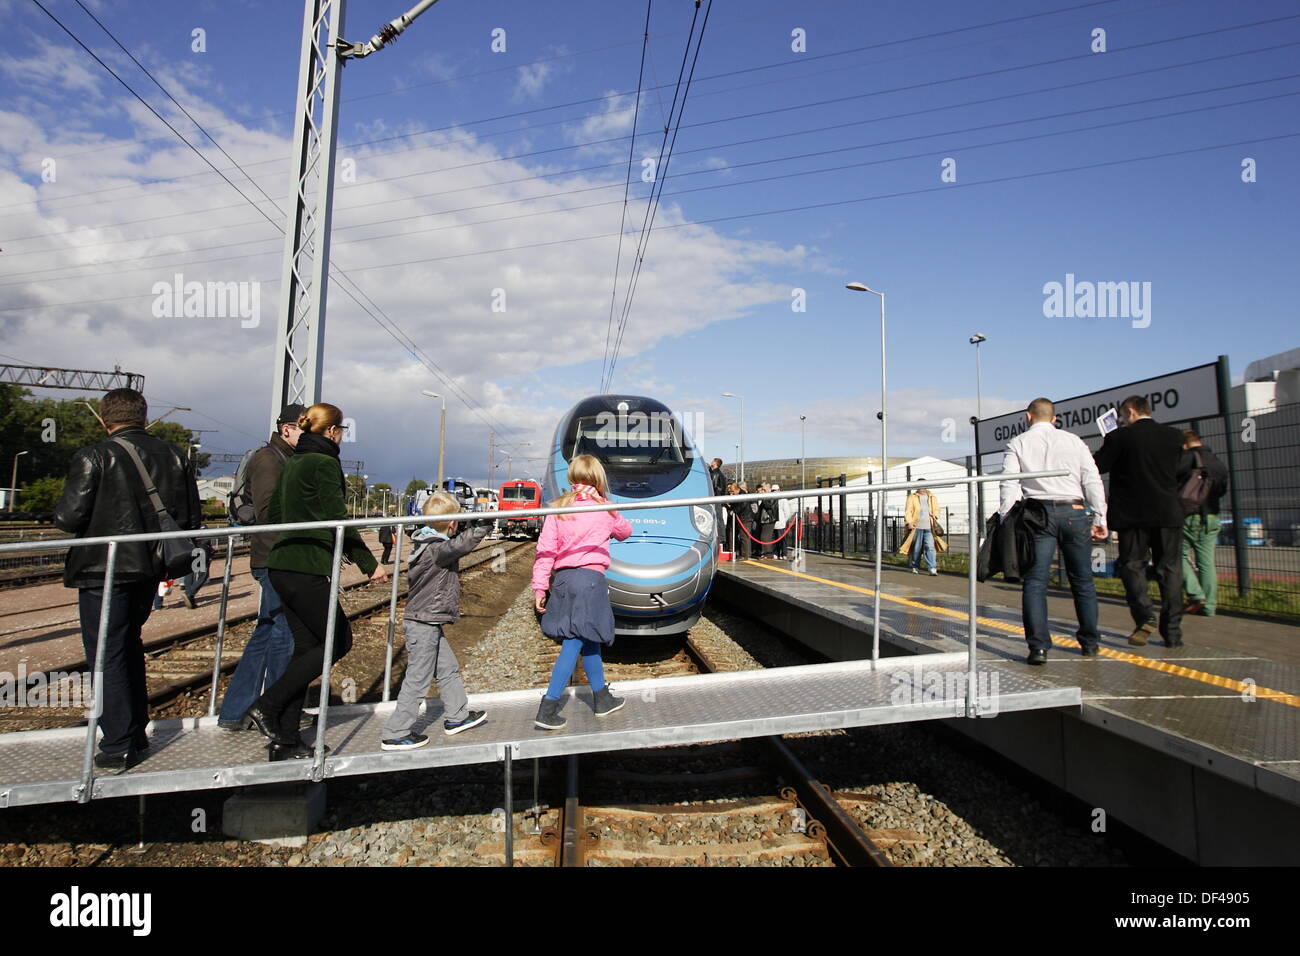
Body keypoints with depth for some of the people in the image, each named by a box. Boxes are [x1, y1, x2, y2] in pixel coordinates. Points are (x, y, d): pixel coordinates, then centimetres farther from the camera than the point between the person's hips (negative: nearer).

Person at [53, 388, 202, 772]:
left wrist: (59, 509, 9)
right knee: (129, 645, 21)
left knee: (106, 655, 4)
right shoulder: (175, 456, 3)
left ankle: (118, 747, 7)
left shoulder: (94, 457, -12)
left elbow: (68, 517, -14)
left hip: (103, 570, -5)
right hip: (150, 568, 6)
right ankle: (136, 735, 28)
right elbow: (192, 519, 3)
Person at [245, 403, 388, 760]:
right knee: (338, 641, 1)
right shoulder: (324, 463, -10)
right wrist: (370, 564, -12)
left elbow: (272, 514, 22)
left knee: (307, 646, 11)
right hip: (307, 569, -9)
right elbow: (339, 520, -15)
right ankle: (267, 706, -1)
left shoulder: (292, 463, 17)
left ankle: (285, 740, 12)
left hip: (281, 566, 9)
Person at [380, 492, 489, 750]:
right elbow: (462, 544, -37)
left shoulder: (429, 543, 7)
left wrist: (464, 527, 8)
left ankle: (457, 716, 32)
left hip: (428, 624, 10)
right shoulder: (436, 549, -22)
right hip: (424, 624, -10)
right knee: (417, 679, -1)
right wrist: (485, 523, -30)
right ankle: (396, 734, 9)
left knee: (448, 668, 19)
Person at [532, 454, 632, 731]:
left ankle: (603, 699, 32)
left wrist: (540, 587, 4)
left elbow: (545, 549, 1)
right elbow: (625, 532, 20)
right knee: (574, 643, -3)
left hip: (563, 580, 5)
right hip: (591, 578, -5)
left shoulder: (558, 508, 6)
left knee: (588, 639, 17)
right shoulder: (604, 509, 1)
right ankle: (547, 711, -3)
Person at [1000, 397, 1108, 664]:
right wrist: (1100, 518, 9)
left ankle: (1038, 647, -8)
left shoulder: (1017, 444, 5)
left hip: (1040, 514, -2)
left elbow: (1010, 485, -5)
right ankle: (1090, 643, 22)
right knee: (1082, 580, 13)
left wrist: (1005, 521, -6)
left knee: (1035, 581, -1)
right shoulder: (1074, 441, 11)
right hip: (1075, 512, 2)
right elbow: (1093, 481, 7)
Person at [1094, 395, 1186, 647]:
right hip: (1168, 513, 3)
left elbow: (1097, 467, -6)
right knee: (1170, 569, 8)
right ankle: (1172, 631, 10)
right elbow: (1175, 468, 17)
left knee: (1132, 565, 7)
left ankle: (1144, 616, -11)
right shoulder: (1174, 435, 6)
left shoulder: (1119, 437, -7)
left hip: (1132, 514, -3)